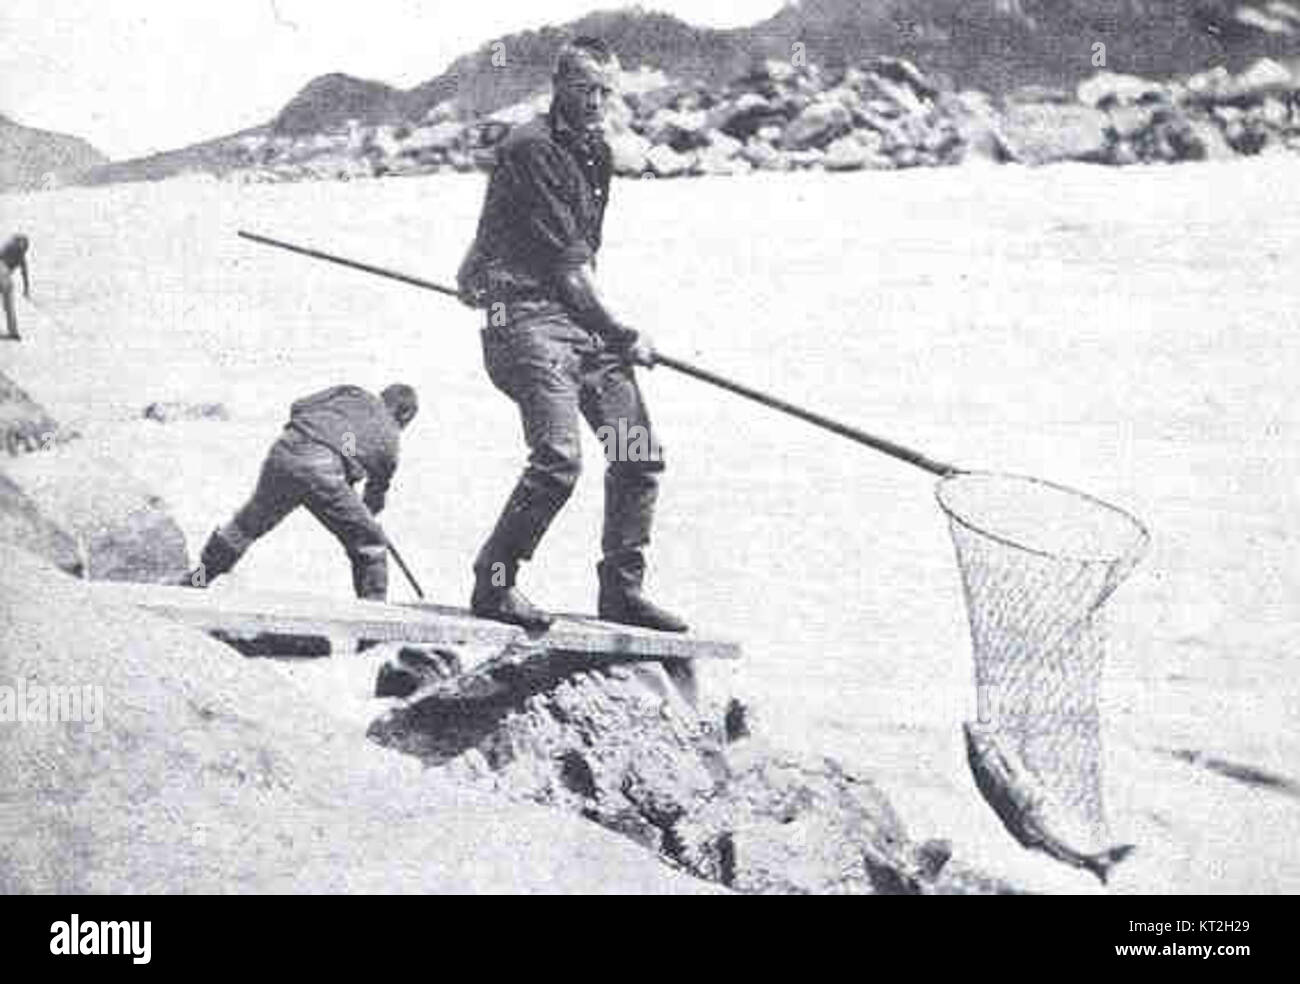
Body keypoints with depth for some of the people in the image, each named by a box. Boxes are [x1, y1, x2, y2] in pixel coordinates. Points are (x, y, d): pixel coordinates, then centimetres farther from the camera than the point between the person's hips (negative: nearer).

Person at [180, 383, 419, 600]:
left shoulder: (353, 395, 27)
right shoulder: (390, 438, 22)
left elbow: (298, 406, 20)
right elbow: (377, 492, 30)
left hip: (284, 452, 4)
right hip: (323, 469, -4)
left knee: (248, 523, 23)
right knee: (371, 543, 12)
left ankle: (197, 579, 35)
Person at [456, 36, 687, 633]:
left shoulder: (596, 152, 18)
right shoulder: (530, 148, -10)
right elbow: (567, 268, -13)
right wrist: (621, 336, -11)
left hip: (584, 317, 9)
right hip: (528, 315, -9)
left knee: (640, 456, 4)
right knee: (559, 456, -22)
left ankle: (621, 592, 16)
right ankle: (492, 585, -7)